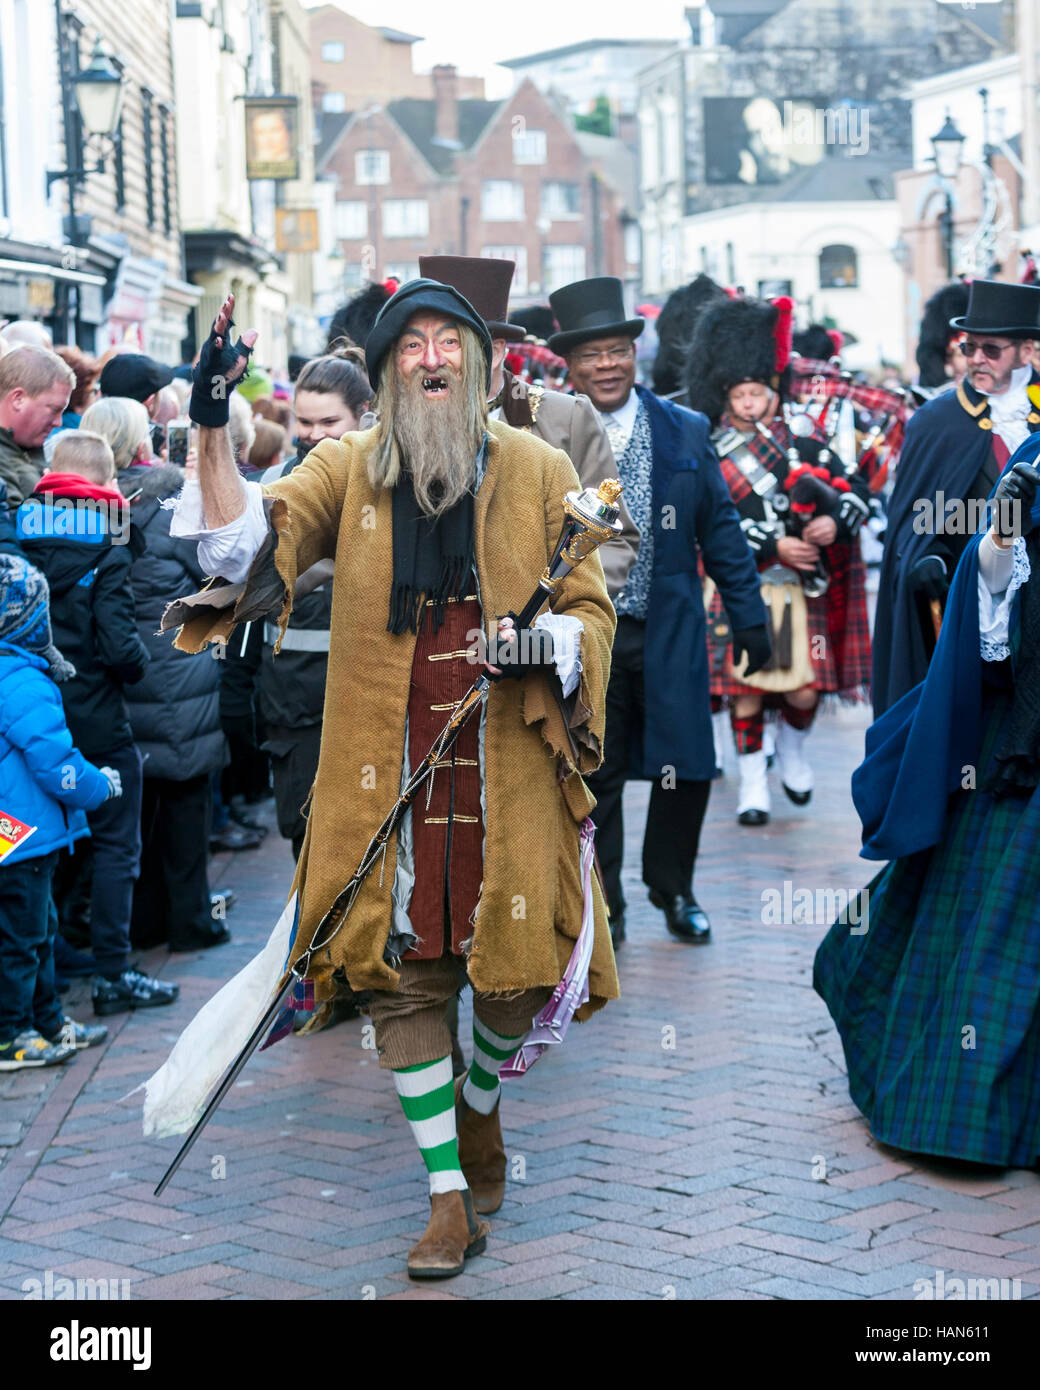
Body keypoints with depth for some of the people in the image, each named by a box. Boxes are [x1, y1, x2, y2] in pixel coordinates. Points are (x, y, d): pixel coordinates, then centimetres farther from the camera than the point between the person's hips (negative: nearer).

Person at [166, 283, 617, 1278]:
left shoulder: (538, 473, 5)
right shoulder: (350, 471, 4)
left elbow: (592, 609, 5)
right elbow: (246, 545, -10)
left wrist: (546, 641, -17)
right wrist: (212, 429, -23)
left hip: (505, 763, 0)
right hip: (390, 772, 0)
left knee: (511, 964, 6)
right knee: (403, 971, 0)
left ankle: (480, 1104, 40)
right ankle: (451, 1198, 11)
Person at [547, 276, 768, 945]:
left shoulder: (686, 432, 4)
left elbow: (721, 531, 7)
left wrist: (750, 616, 4)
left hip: (670, 633, 1)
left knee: (686, 768, 4)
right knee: (592, 780, 5)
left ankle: (673, 890, 27)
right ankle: (603, 910, 21)